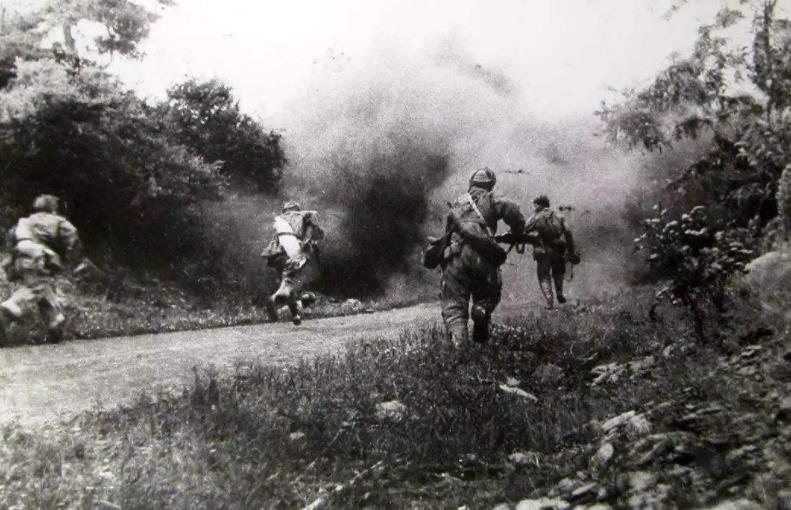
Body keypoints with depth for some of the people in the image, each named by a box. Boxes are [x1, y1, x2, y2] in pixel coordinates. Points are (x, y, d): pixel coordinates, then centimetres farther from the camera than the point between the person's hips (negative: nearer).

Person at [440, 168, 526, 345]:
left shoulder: (456, 204, 27)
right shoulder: (489, 199, 14)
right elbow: (511, 210, -3)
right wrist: (518, 232, 14)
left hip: (454, 258, 2)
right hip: (481, 256, -2)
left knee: (453, 305, 2)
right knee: (487, 297, 20)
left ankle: (458, 341, -20)